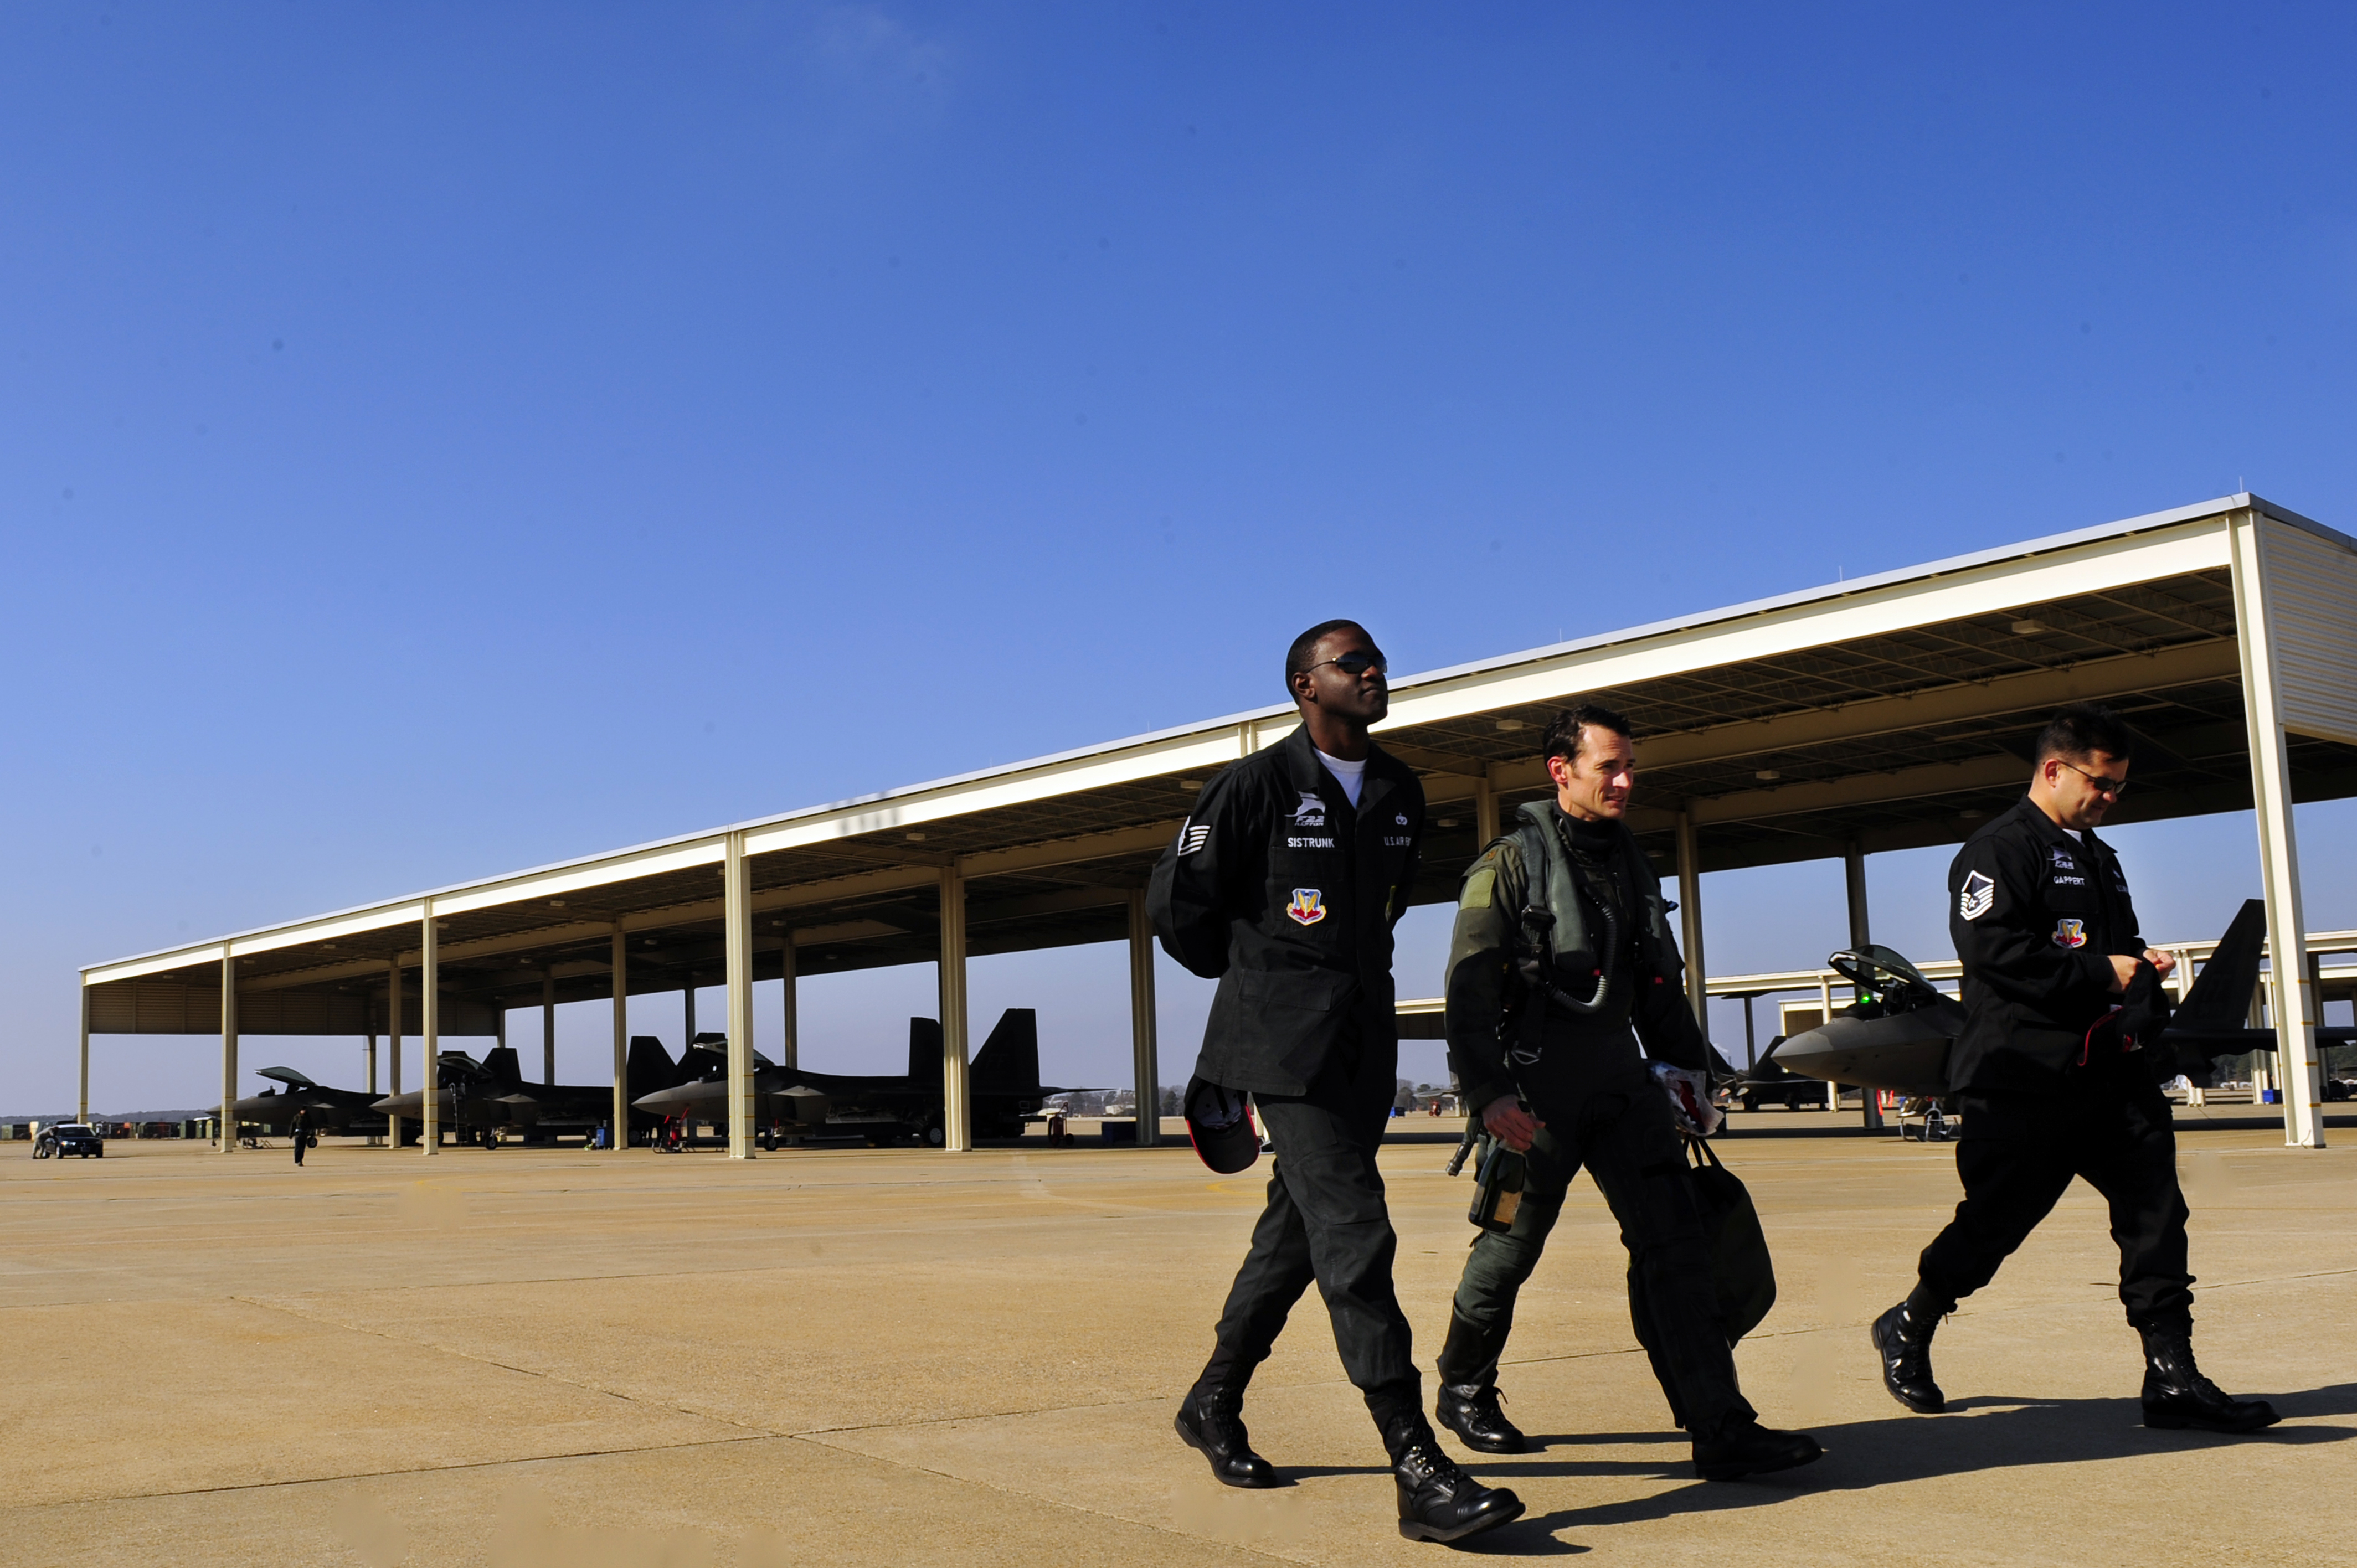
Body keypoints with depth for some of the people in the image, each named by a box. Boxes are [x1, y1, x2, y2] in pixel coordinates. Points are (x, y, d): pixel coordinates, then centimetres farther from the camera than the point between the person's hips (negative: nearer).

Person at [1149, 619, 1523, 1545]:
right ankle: (1419, 1474, -18)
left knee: (1298, 1230, 13)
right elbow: (1176, 903, 1)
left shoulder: (1400, 793, 11)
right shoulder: (1258, 785, -7)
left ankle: (1213, 1403, 31)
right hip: (1286, 1042, -7)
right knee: (1353, 1233, -15)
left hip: (1363, 1038, 7)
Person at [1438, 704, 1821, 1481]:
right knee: (1511, 1246, 5)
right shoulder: (1511, 864, -5)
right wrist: (1488, 1092, -20)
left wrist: (1687, 1067, 21)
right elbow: (1468, 989, -11)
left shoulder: (1629, 862, 15)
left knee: (1672, 1238, -5)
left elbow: (1660, 985, 25)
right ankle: (1464, 1389, 28)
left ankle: (1721, 1429, -7)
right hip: (1538, 1088, -5)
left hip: (1620, 1080, 6)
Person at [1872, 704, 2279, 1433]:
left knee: (2155, 1210, -2)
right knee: (1994, 1223, 0)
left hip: (2109, 1069, 8)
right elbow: (1991, 948, -20)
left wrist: (2141, 964, 10)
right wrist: (2100, 972, -18)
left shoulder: (2098, 857, 23)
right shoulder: (2001, 848, -7)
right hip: (2024, 1079, -8)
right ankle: (1906, 1331, 21)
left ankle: (2173, 1378, 1)